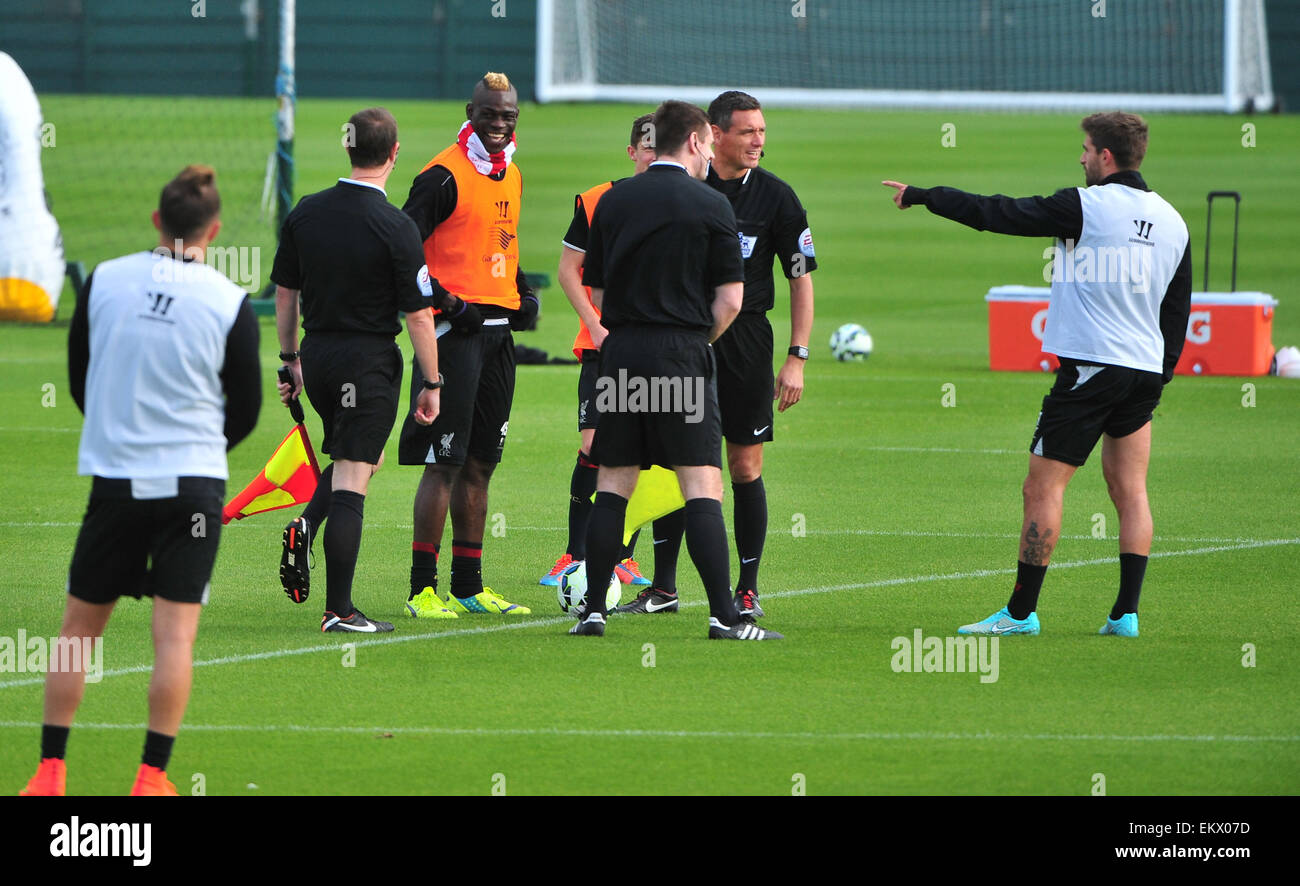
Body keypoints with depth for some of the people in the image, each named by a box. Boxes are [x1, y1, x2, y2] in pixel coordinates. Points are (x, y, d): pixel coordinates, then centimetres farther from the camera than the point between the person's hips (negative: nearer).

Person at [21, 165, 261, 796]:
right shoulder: (231, 304, -6)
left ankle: (50, 770, 9)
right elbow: (246, 409, 5)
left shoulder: (103, 281, -2)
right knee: (176, 631, 0)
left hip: (113, 479, 2)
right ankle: (152, 775, -5)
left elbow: (78, 376, 10)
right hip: (193, 483, -1)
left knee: (80, 625, 11)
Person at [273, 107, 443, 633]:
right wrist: (431, 384, -4)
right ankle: (339, 611, -3)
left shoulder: (305, 213, 1)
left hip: (317, 354, 5)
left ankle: (307, 526, 1)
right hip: (370, 360, -5)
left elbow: (284, 293, 9)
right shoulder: (395, 229, -14)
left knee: (365, 457, 25)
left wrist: (291, 360, 20)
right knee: (351, 481, -3)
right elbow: (418, 314, -12)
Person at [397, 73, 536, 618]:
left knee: (480, 464, 11)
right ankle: (423, 588, -7)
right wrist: (444, 305, -19)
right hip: (456, 329, -8)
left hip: (499, 328, 8)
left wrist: (523, 292, 14)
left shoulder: (512, 177, 16)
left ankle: (469, 586, 15)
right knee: (445, 463, -10)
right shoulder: (444, 176, -10)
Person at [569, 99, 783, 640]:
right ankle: (724, 616, -10)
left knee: (612, 485, 9)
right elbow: (729, 299, -5)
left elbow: (597, 293, 11)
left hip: (621, 353, 4)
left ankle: (593, 611, 6)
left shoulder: (612, 202, 9)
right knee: (702, 488, -5)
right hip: (682, 359, -4)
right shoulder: (711, 206, -3)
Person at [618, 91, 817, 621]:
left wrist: (797, 358, -5)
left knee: (745, 467, 0)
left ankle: (747, 591, 8)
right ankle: (663, 588, 11)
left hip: (745, 338, -1)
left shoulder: (775, 196, -2)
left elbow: (801, 278, 1)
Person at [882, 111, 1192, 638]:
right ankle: (1125, 613, 3)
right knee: (1130, 491, 9)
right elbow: (1179, 310, 15)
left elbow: (998, 214, -7)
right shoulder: (1172, 221, 10)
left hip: (1089, 366, -6)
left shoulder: (1085, 207, -9)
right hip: (1146, 370, 6)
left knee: (1043, 487, -1)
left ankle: (1021, 612, 0)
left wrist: (921, 196, 3)